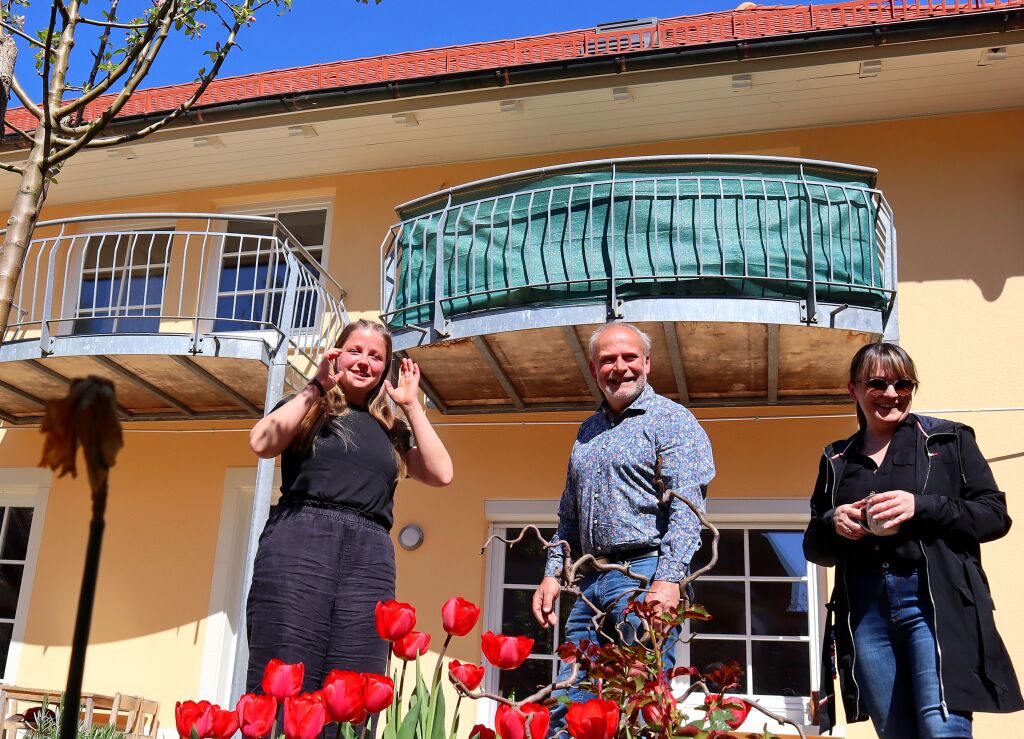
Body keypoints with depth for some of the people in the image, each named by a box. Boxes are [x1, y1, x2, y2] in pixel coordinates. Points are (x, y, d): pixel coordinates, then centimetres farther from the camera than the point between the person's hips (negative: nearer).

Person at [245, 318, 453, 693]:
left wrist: (411, 405, 13)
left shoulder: (390, 430, 24)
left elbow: (440, 473, 10)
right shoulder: (309, 409, 16)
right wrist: (316, 386, 2)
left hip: (370, 557, 3)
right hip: (299, 543, -3)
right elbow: (262, 443, -4)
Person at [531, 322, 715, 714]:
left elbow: (686, 507, -13)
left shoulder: (672, 420, -2)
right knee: (566, 705, 7)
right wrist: (552, 573, 14)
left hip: (646, 573, -7)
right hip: (592, 581, 7)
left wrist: (669, 578, -23)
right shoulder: (588, 431, 20)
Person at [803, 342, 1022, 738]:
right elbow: (815, 549, 18)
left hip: (936, 601, -3)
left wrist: (921, 506, -13)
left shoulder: (949, 439, 7)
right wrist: (832, 524, -5)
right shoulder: (836, 459, 15)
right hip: (864, 610, 3)